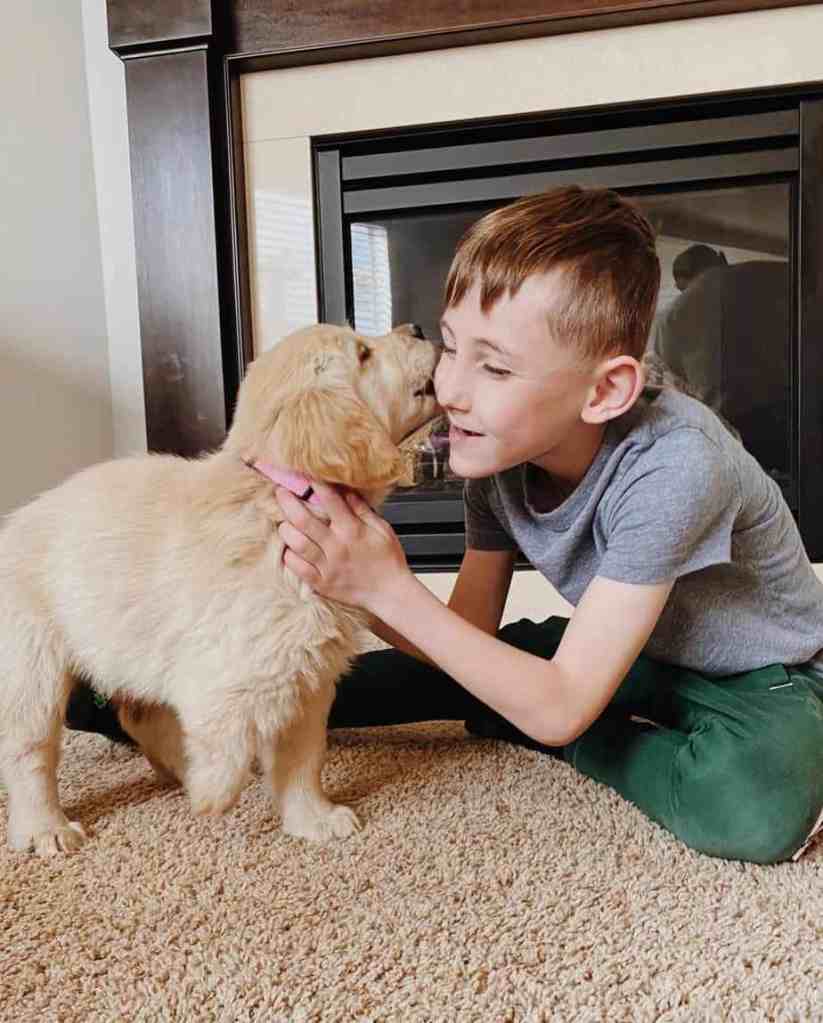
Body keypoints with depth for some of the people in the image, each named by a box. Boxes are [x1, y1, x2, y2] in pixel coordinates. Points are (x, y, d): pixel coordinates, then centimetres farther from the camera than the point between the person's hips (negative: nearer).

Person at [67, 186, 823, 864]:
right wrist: (361, 581, -32)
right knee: (458, 676, -5)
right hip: (628, 652, 5)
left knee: (760, 812, -36)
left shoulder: (670, 467, -37)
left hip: (760, 675, -4)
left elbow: (560, 709, -34)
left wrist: (390, 590, -40)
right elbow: (469, 636, -14)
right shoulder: (498, 450, -17)